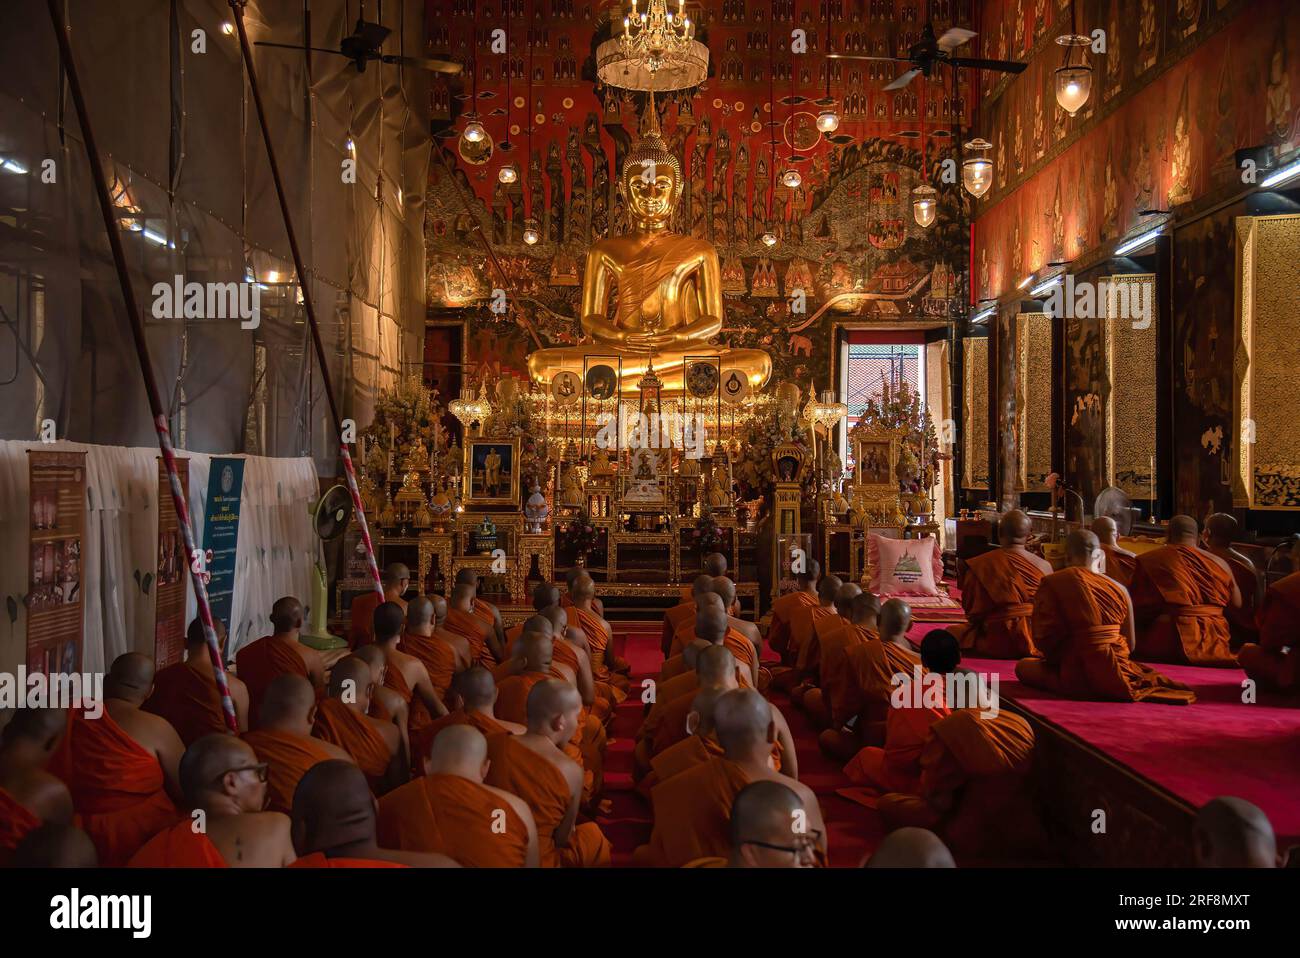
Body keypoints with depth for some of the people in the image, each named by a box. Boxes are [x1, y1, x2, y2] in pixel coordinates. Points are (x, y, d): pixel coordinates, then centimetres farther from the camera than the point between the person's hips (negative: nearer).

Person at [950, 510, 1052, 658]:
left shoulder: (980, 565, -11)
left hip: (998, 645, -3)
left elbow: (970, 609, -1)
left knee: (953, 632, 17)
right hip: (1038, 641, 4)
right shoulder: (1045, 566, -5)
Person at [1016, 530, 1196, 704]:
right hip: (1114, 678, 7)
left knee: (1024, 666, 15)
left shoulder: (1051, 584, -8)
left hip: (1075, 679, -6)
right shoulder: (1119, 589, 1)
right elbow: (1129, 644, 4)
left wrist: (1057, 658, 12)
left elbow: (1043, 640, -10)